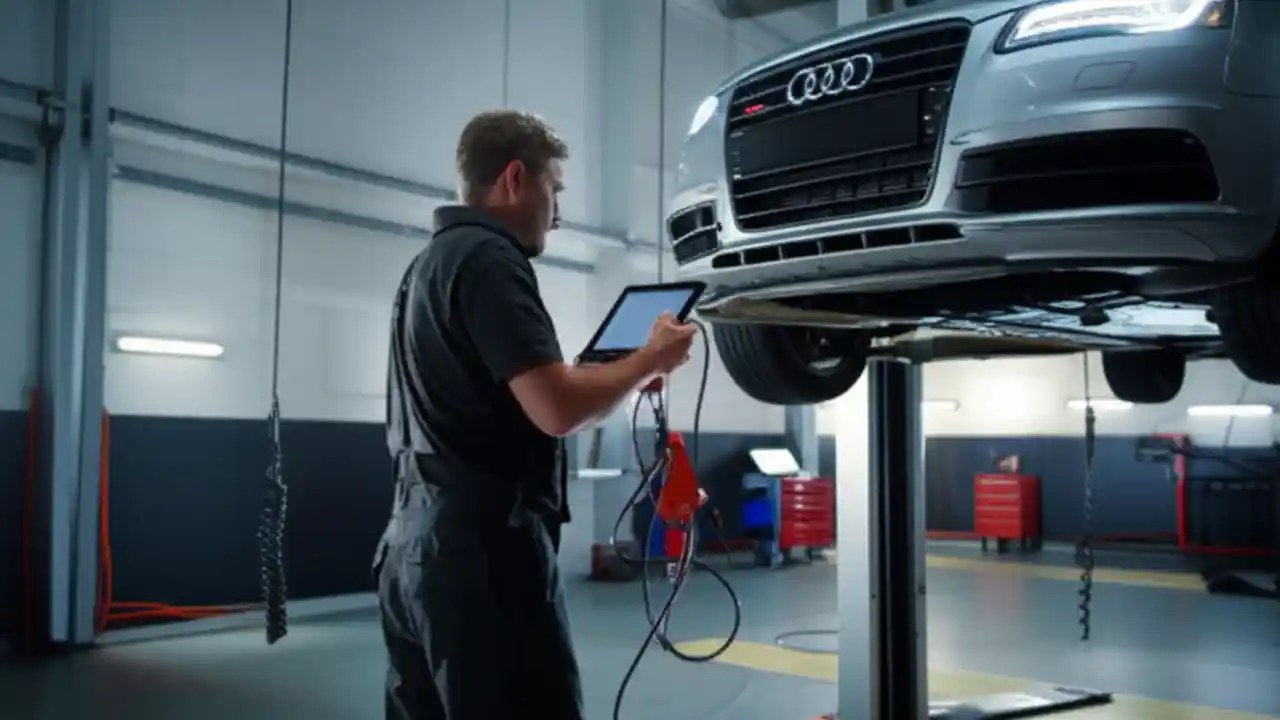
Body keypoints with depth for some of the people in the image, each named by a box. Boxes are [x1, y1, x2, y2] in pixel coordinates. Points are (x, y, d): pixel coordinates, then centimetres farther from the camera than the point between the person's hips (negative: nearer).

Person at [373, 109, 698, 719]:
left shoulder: (429, 262, 18)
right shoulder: (488, 259, -13)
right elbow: (558, 411, -21)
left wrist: (614, 372, 18)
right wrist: (651, 359, -5)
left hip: (415, 541, 10)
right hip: (483, 544, -10)